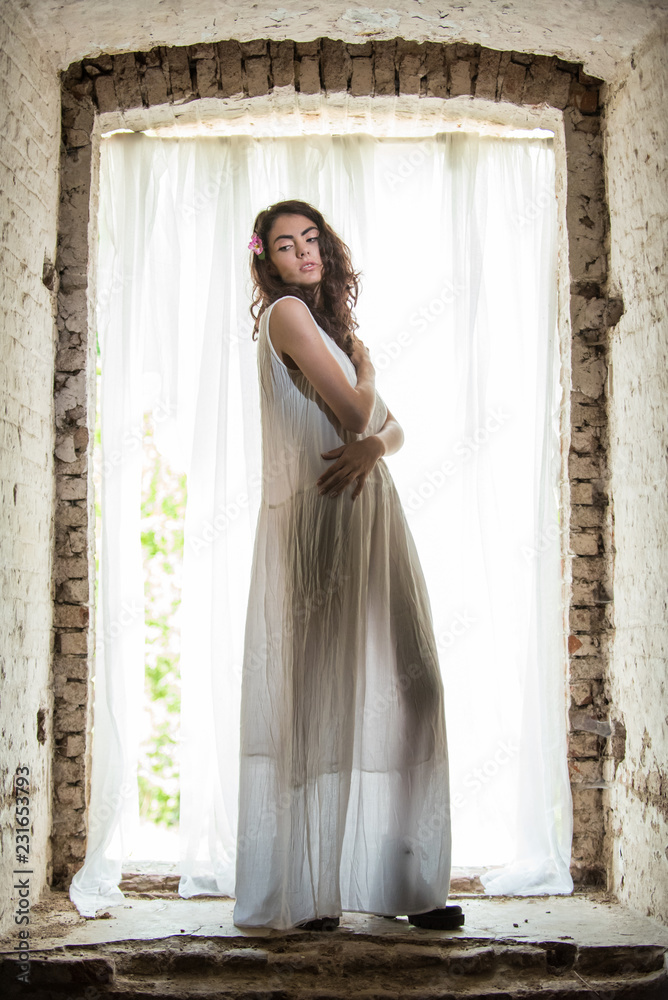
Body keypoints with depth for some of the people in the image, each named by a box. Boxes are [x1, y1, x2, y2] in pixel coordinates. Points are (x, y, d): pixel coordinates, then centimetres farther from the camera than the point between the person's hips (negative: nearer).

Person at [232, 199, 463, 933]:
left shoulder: (326, 324, 23)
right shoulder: (287, 314, -4)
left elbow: (390, 426, 17)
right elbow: (352, 411, -14)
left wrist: (371, 446, -6)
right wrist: (363, 365, 8)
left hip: (366, 517, 9)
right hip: (320, 521, -9)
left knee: (394, 688, 5)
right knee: (324, 693, -7)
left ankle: (399, 880, 11)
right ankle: (306, 894, -1)